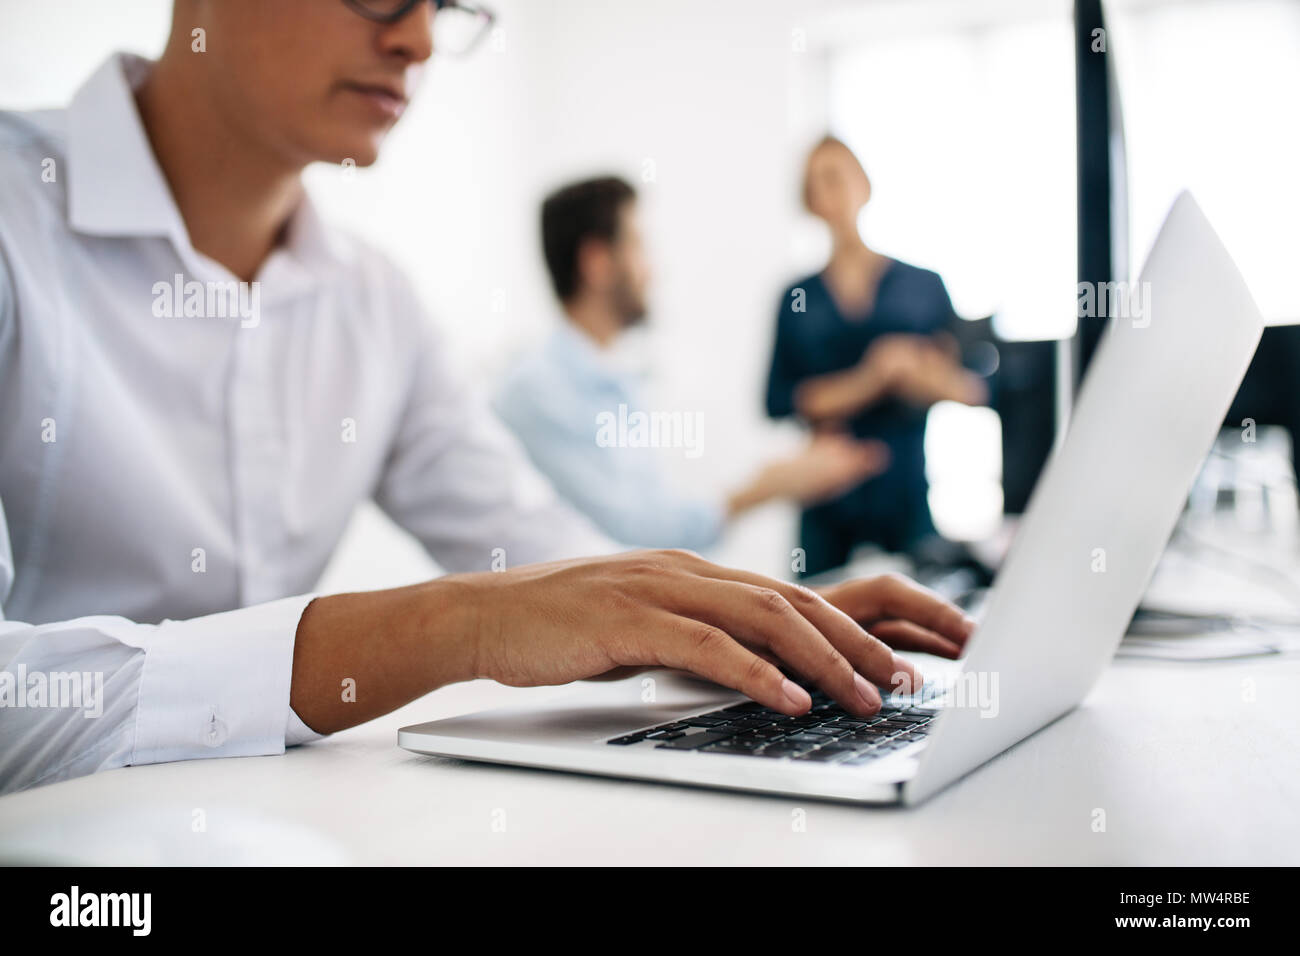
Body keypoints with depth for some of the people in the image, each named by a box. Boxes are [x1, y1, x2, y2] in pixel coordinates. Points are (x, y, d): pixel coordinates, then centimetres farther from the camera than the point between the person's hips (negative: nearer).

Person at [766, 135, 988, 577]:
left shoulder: (923, 286, 9)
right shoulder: (798, 300, 8)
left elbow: (978, 387, 7)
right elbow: (778, 401, -2)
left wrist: (933, 380, -15)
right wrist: (867, 382, -14)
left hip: (905, 497, 0)